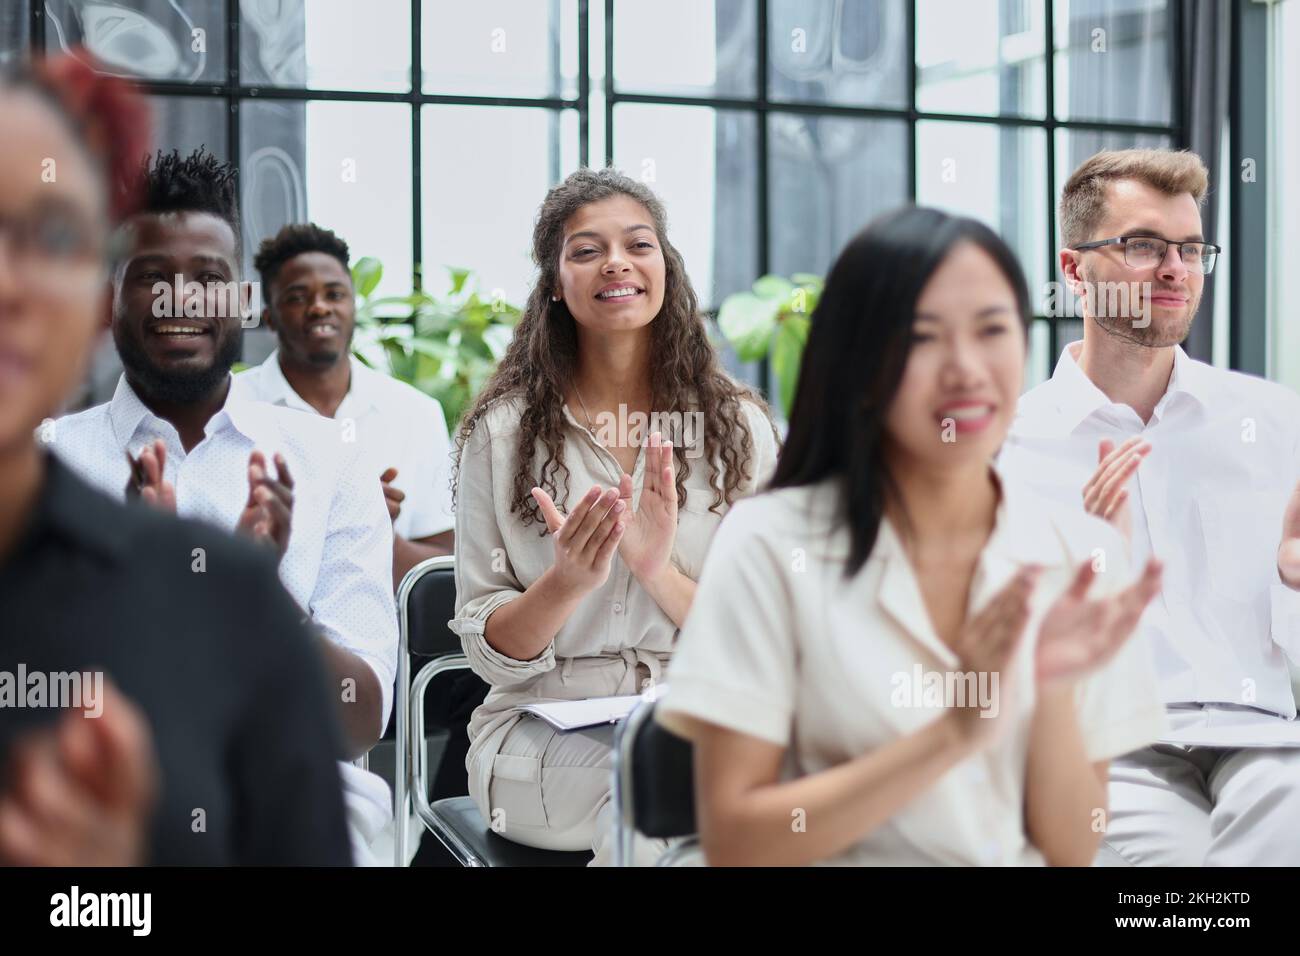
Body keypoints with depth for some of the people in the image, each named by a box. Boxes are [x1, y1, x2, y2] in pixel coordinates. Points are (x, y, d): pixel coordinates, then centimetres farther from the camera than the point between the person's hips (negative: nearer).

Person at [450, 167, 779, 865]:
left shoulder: (739, 427, 6)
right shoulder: (502, 432, 3)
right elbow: (489, 651, 2)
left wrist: (659, 571, -17)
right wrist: (566, 582, -19)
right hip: (544, 728, -1)